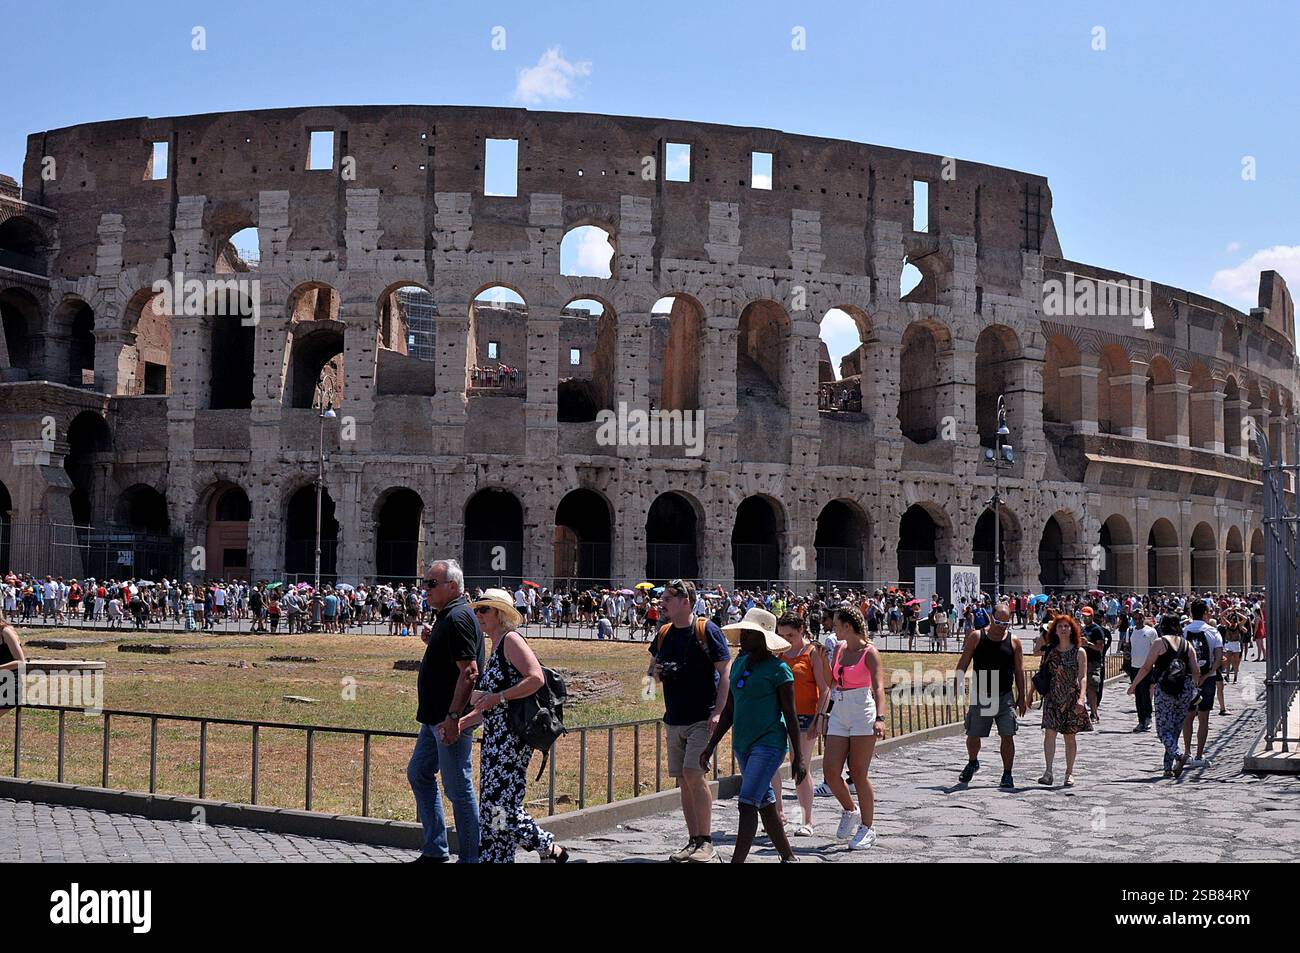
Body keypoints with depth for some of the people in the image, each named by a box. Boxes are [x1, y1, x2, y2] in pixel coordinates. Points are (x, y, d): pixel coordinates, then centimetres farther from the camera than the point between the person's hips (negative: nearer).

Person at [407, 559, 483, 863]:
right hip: (435, 717, 11)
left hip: (451, 718, -11)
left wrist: (453, 717, -27)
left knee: (458, 787, -3)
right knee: (419, 774, 17)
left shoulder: (458, 618, -18)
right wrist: (432, 641, 9)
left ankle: (470, 857, 8)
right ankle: (435, 849, 25)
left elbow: (469, 671, -25)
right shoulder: (448, 616, 14)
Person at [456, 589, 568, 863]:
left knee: (500, 804, -11)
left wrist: (498, 697, -20)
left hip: (512, 735, -10)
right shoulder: (495, 649, 21)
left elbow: (536, 678, -21)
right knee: (492, 804, 8)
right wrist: (462, 722, 14)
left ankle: (550, 849, 2)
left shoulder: (511, 640, -7)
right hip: (495, 737, 10)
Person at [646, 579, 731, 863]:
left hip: (702, 718, -7)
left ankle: (706, 843, -7)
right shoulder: (663, 634, 11)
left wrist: (718, 712, -16)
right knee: (683, 780, 8)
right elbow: (652, 671, 21)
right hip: (674, 719, 7)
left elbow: (725, 672, -9)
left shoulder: (707, 630, -8)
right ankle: (694, 841, 17)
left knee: (693, 773, -16)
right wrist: (656, 673, -4)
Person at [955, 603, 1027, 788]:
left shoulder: (1013, 641, 3)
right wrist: (957, 686, -7)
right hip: (980, 695, 0)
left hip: (1005, 696, 0)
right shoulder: (976, 638, 0)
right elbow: (963, 664, 2)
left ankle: (1007, 774, 6)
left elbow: (1019, 671, 6)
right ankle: (972, 762, 35)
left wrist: (1022, 697, 4)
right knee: (972, 735, 7)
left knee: (1007, 736, -5)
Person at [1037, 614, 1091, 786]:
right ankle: (1048, 772, -17)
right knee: (1050, 732, -13)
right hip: (1052, 697, 1)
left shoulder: (1079, 652, 0)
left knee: (1070, 736, 8)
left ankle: (1069, 773, 19)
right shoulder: (1049, 651, 7)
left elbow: (1083, 677, -8)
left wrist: (1081, 698, -21)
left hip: (1071, 698, -1)